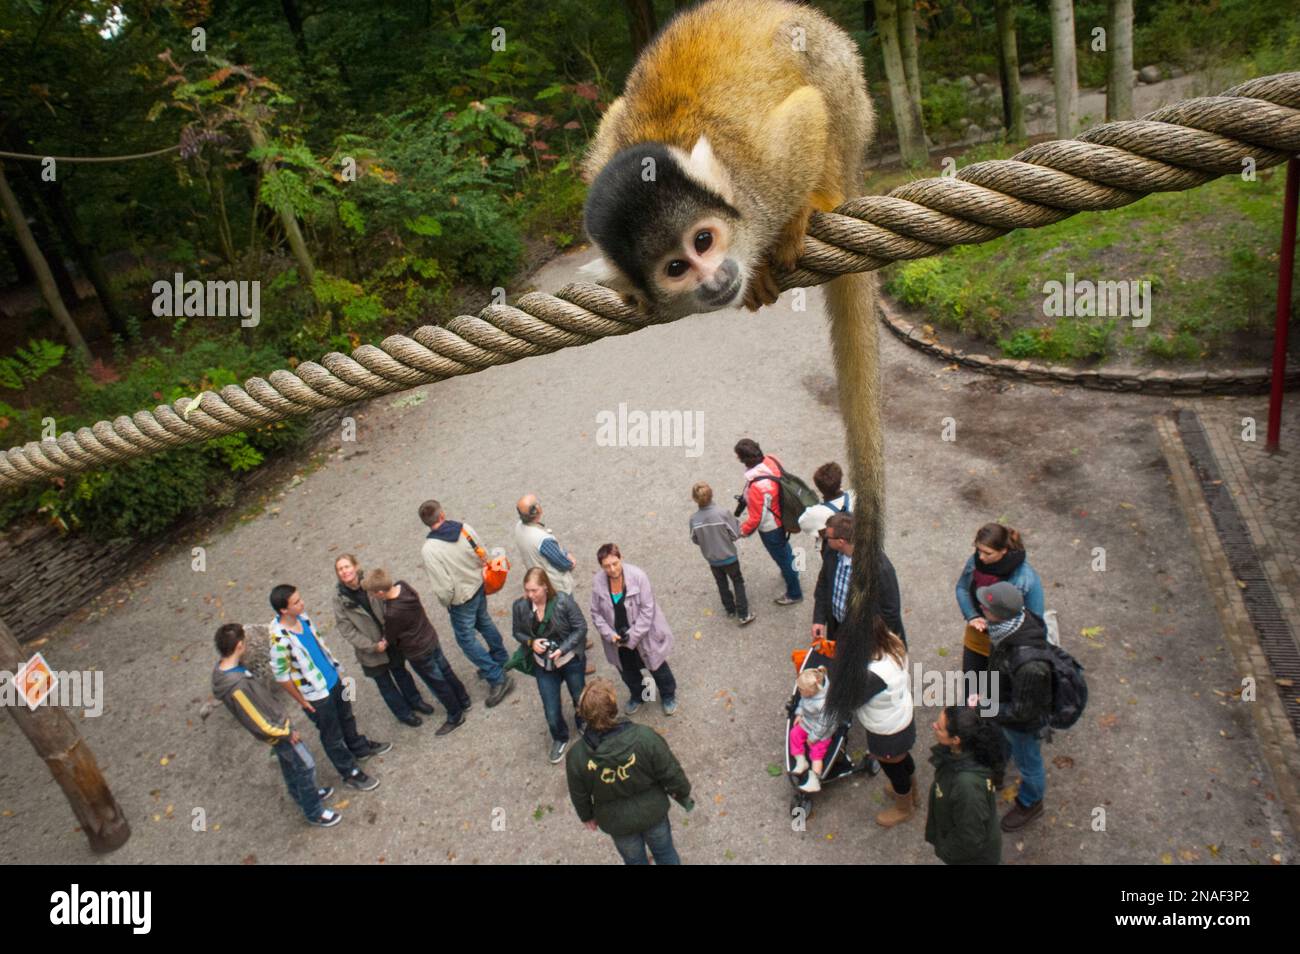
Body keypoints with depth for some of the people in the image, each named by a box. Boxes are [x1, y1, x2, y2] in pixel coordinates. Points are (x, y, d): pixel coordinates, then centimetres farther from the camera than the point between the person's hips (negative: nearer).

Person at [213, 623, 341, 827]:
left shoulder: (222, 664, -15)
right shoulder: (236, 687, -40)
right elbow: (259, 724, -29)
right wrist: (286, 733, -14)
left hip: (276, 719, 8)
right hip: (275, 730, -8)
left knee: (289, 763, 29)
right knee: (306, 766, 9)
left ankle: (302, 795, 52)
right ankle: (314, 813, 29)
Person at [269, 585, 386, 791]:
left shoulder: (302, 616, -11)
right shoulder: (280, 639, -34)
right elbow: (281, 675, -22)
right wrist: (301, 701, -10)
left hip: (333, 680, 7)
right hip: (315, 694, -7)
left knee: (346, 718, 30)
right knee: (332, 737, 15)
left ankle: (360, 748, 54)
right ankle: (350, 773, 35)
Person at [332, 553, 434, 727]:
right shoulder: (340, 598, -17)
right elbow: (346, 629, -14)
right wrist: (372, 646, -17)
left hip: (391, 640, 1)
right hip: (371, 650, -1)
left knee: (401, 672, 22)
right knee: (384, 683, 16)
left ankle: (415, 700, 46)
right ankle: (403, 712, 37)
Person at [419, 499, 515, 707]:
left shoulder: (429, 549, -29)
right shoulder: (464, 528, -15)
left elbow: (443, 586, -26)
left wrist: (446, 603, -5)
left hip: (461, 598, -6)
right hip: (478, 586, 6)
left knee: (466, 639, 10)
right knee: (483, 621, 29)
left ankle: (497, 678, 12)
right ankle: (500, 659, 49)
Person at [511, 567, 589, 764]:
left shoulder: (564, 601, -25)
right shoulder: (520, 606, -16)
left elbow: (581, 628, -15)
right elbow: (517, 632, 1)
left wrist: (563, 649, -25)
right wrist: (531, 642, -19)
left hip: (571, 661, -2)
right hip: (544, 666, 2)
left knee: (579, 698, 22)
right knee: (551, 712, 5)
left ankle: (584, 725, 57)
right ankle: (559, 738, 39)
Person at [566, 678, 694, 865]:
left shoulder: (577, 756, -28)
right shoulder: (645, 737, -33)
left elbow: (579, 795, -9)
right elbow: (672, 775, -19)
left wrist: (586, 816, 12)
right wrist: (683, 795, 3)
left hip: (616, 821, 1)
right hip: (653, 812, 0)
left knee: (634, 859, 30)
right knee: (664, 852, 30)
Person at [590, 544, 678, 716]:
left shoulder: (637, 575, -25)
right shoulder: (597, 581, -16)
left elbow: (647, 609, -21)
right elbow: (596, 613, -6)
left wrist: (633, 636, -22)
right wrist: (610, 635, -16)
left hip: (643, 635, -3)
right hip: (618, 639, 3)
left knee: (658, 668, 19)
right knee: (628, 672, 25)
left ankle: (668, 695, 47)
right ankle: (638, 695, 54)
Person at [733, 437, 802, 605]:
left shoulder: (757, 486, -42)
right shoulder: (771, 461, -18)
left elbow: (756, 518, -29)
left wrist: (743, 531, -10)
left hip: (770, 527, -8)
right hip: (781, 517, 8)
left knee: (781, 557, 16)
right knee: (784, 546, 34)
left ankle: (794, 593, 40)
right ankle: (792, 570, 63)